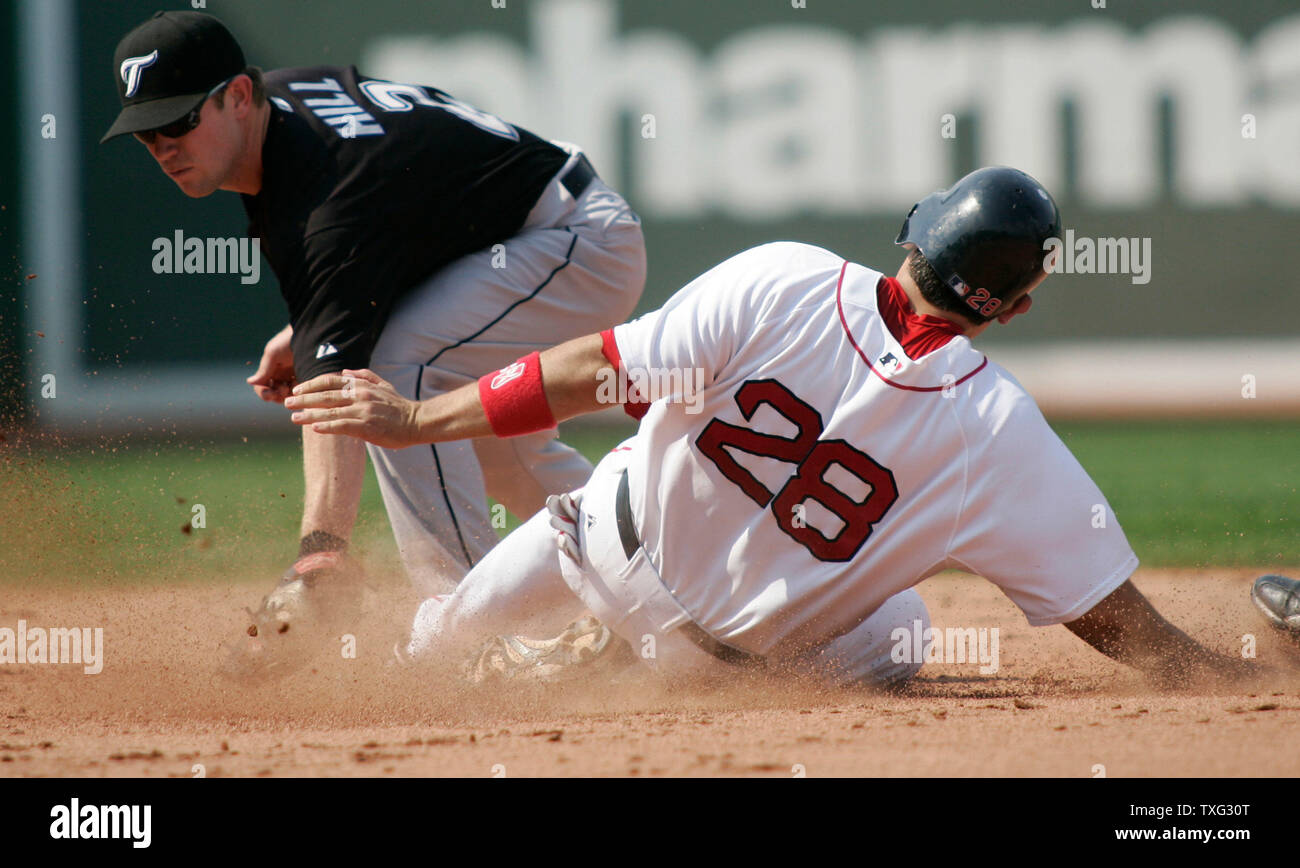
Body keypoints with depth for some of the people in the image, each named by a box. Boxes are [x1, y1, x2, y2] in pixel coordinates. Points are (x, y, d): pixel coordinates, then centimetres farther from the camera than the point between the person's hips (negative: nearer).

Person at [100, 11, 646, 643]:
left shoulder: (326, 206, -32)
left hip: (587, 246, -11)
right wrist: (306, 331, 5)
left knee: (397, 369, -27)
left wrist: (321, 556, -51)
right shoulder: (282, 96, -2)